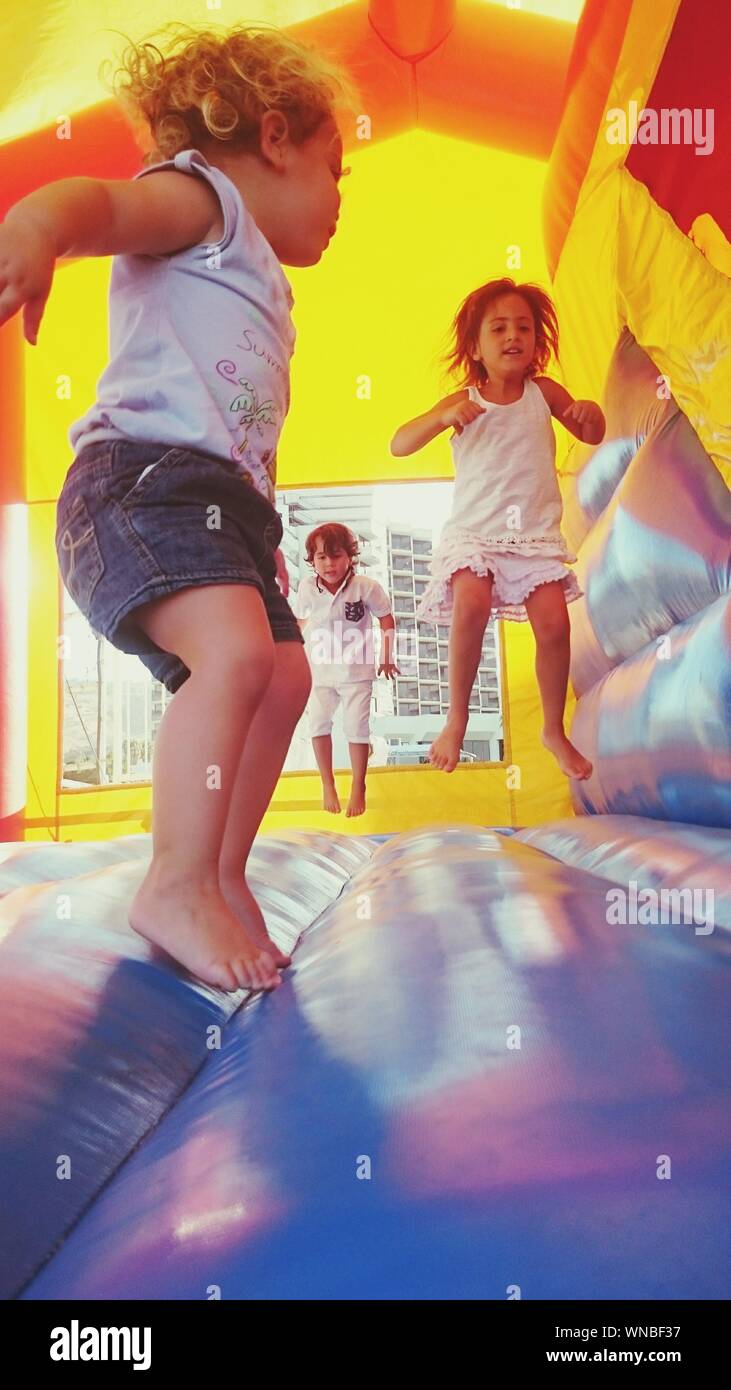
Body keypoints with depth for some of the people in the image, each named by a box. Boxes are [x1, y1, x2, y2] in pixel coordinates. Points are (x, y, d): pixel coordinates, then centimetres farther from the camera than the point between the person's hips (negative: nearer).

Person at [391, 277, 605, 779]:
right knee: (471, 605, -28)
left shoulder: (543, 392, 6)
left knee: (554, 622, -12)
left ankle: (555, 731, 10)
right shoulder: (463, 402, 1)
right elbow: (399, 445, -8)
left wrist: (591, 413, -9)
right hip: (474, 530, -2)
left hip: (536, 532, 2)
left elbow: (593, 437, 15)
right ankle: (456, 718, -10)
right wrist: (443, 417, -26)